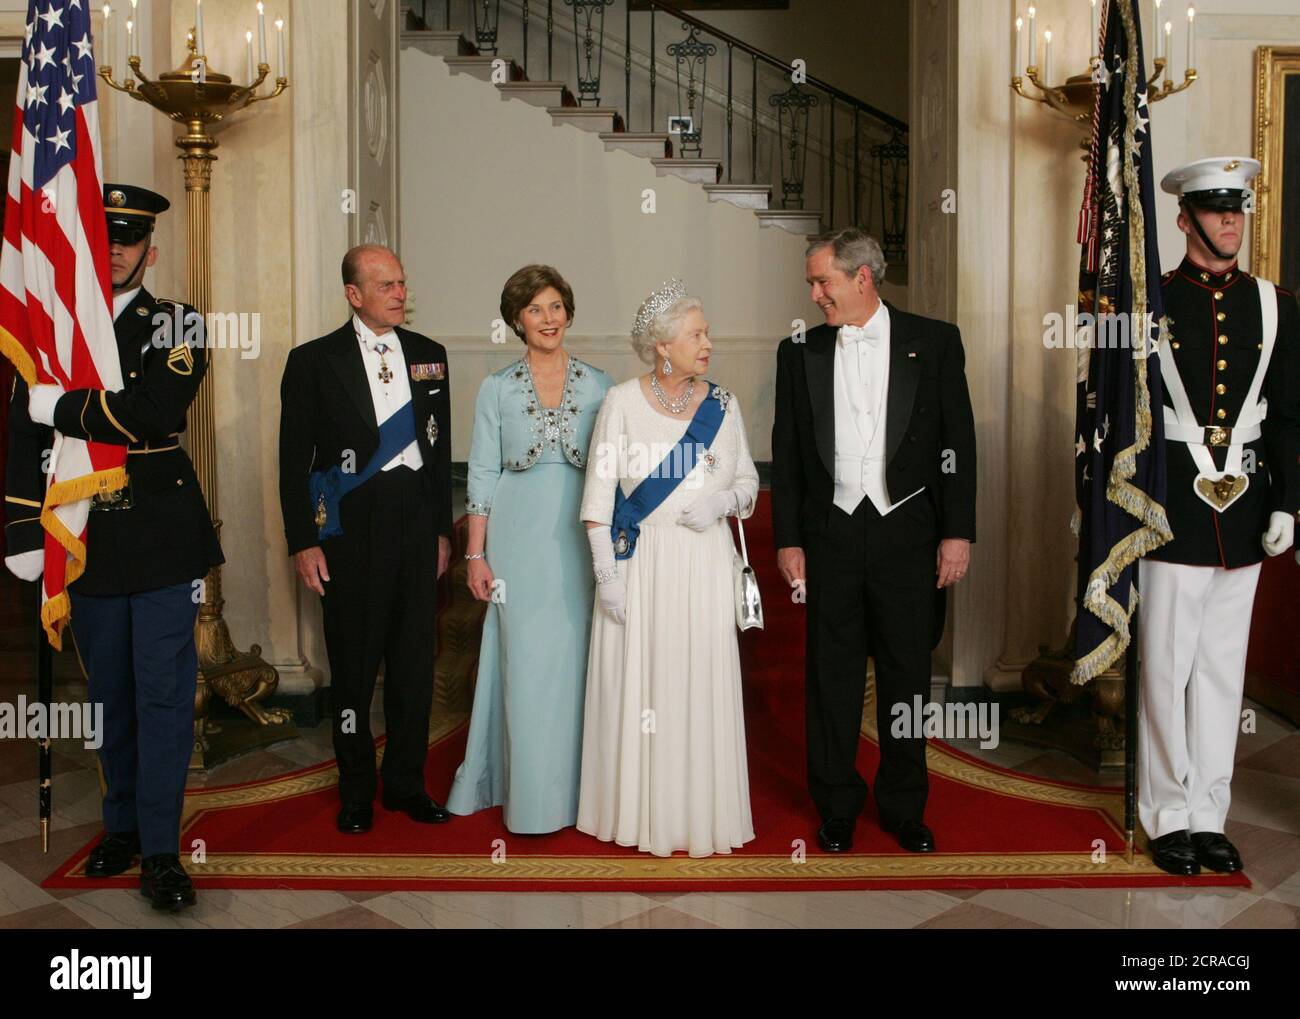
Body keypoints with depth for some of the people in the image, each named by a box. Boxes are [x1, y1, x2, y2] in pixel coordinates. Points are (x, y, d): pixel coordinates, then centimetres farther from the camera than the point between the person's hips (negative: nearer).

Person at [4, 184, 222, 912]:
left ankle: (160, 851, 5)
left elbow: (154, 410, -18)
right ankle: (122, 825, 29)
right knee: (109, 693, 13)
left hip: (163, 537, -3)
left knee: (164, 693, -2)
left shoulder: (178, 326, 0)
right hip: (88, 540, 3)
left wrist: (59, 407, -12)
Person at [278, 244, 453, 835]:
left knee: (415, 660, 9)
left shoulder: (429, 355, 10)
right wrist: (303, 542, -8)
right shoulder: (314, 360, -1)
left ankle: (406, 783, 24)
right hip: (351, 528, -3)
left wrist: (442, 529, 10)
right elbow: (294, 458, -2)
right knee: (353, 662, 5)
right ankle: (356, 791, 21)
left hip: (417, 524, 3)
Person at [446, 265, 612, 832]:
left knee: (573, 666, 5)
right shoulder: (497, 390, 3)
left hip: (581, 545, 1)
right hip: (519, 542, -1)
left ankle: (571, 783, 20)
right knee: (524, 664, 2)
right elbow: (482, 476, 3)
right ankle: (528, 793, 14)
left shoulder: (599, 387, 4)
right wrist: (476, 555, -1)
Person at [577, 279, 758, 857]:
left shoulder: (722, 403, 5)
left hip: (704, 565, 2)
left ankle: (700, 813, 18)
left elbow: (748, 482, 13)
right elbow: (599, 494, -4)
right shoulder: (622, 401, -2)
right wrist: (606, 572, -10)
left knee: (700, 687, 3)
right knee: (635, 685, 3)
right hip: (638, 565, -2)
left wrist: (721, 502, -10)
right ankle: (637, 813, 19)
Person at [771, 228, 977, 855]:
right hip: (830, 535, 1)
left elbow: (958, 442, 1)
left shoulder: (934, 342, 2)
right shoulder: (800, 353, 7)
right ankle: (836, 808, 20)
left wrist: (957, 532, -4)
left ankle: (904, 808, 22)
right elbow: (787, 454, 8)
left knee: (907, 674, 7)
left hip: (908, 530, -1)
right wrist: (787, 539, 3)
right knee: (831, 675, 6)